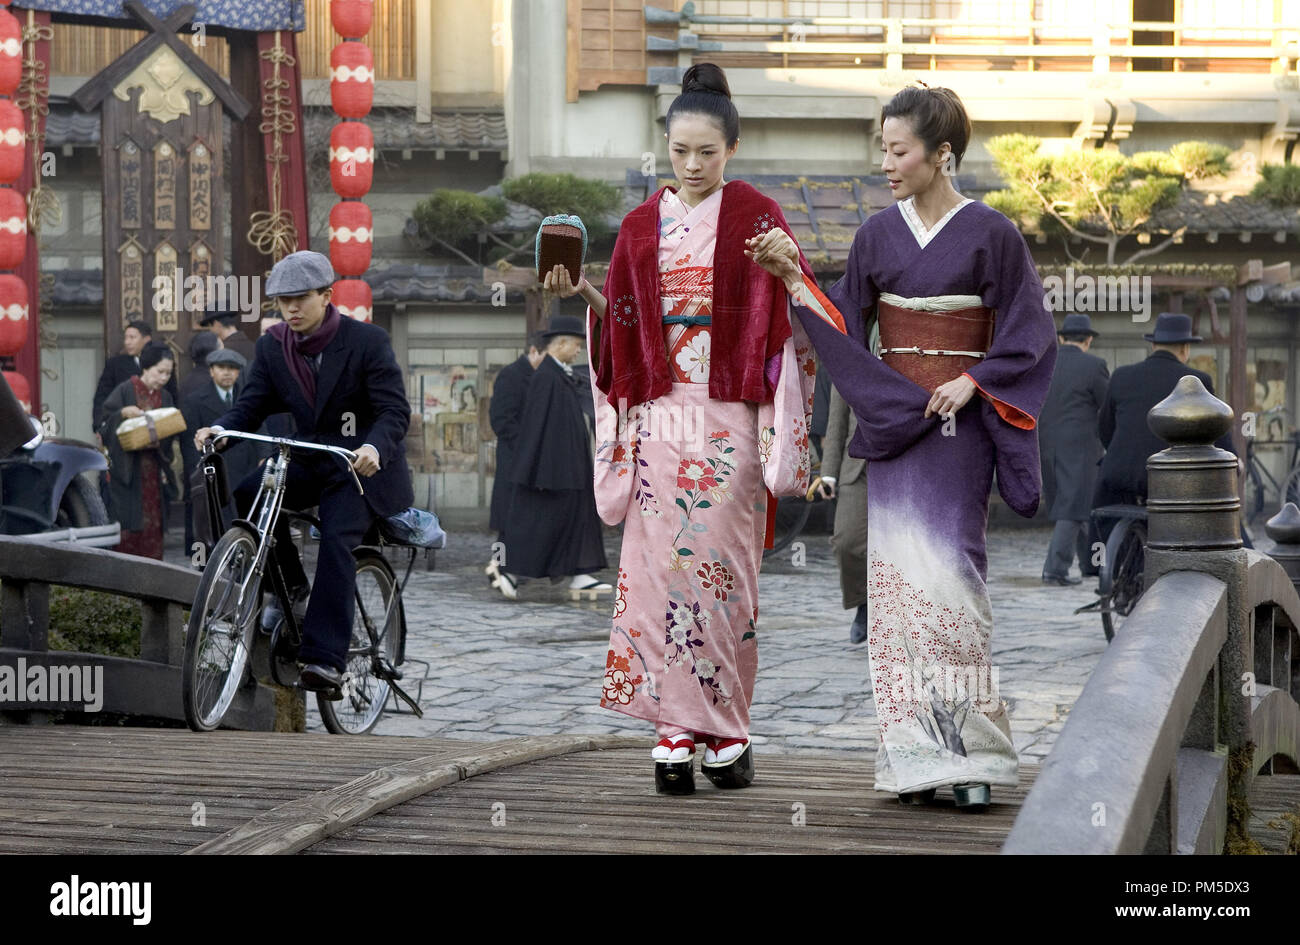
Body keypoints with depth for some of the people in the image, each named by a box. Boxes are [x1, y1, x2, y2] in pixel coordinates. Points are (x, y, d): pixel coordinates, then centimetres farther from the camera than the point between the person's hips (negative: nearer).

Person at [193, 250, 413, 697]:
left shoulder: (367, 341, -12)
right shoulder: (272, 346, 3)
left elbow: (395, 410, -18)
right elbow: (251, 405, -1)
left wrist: (374, 448, -39)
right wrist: (219, 429, -24)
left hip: (363, 465, -5)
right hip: (310, 461, 5)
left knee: (335, 539, -28)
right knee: (248, 494, -22)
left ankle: (324, 660, -32)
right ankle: (287, 587, -2)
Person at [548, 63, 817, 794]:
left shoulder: (756, 217, 2)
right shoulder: (642, 226, 13)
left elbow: (785, 319, -2)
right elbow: (624, 325, 13)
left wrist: (789, 274, -22)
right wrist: (583, 293, -3)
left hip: (729, 417, -3)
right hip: (659, 417, 3)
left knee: (721, 565, -4)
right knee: (661, 564, -5)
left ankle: (726, 732, 5)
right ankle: (678, 732, -2)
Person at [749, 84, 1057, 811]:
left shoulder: (990, 233, -3)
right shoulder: (878, 234, 9)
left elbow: (1027, 334, -2)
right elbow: (845, 324, 9)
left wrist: (971, 382, -12)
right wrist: (795, 276, -3)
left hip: (959, 422, -4)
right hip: (892, 418, 4)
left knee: (946, 569, -12)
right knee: (897, 572, -1)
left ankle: (968, 752, -7)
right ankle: (913, 756, 3)